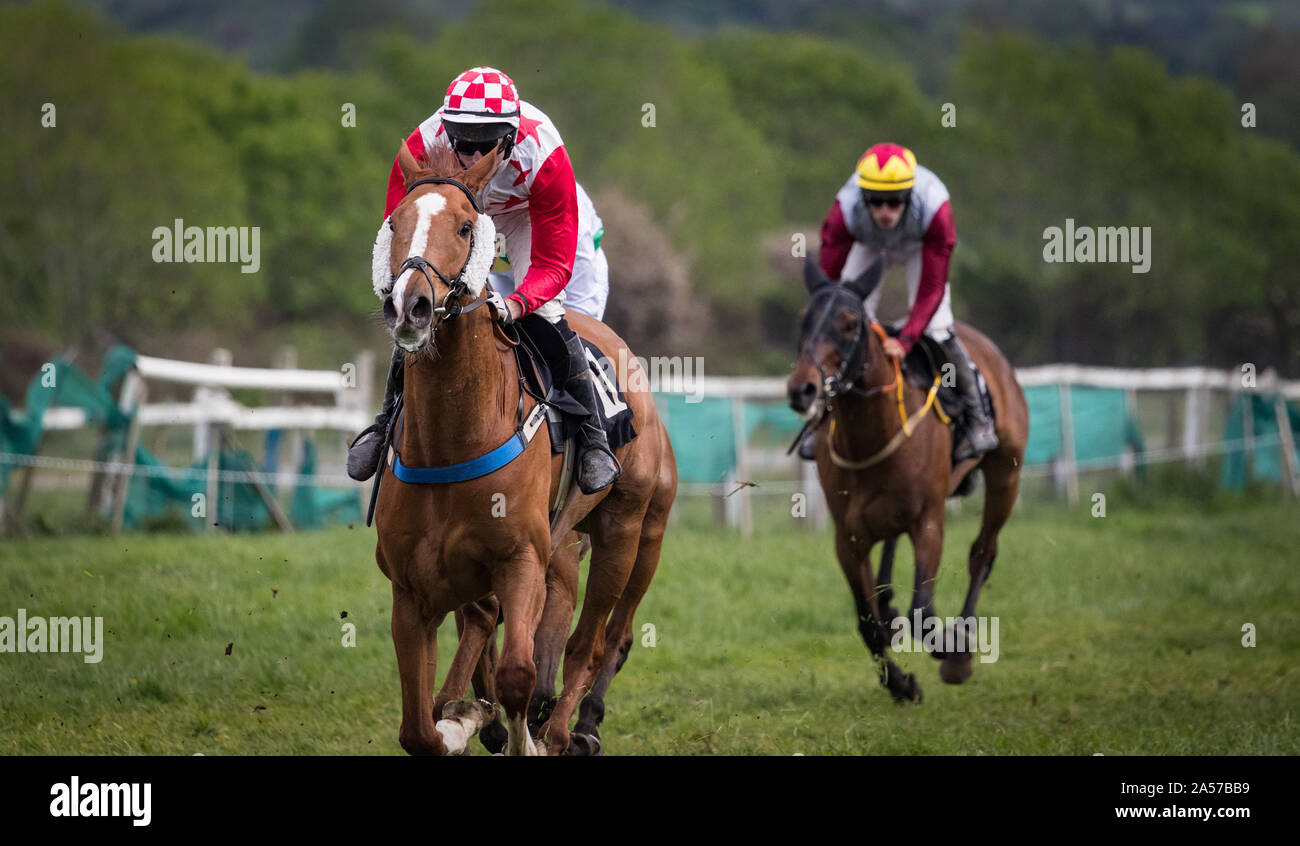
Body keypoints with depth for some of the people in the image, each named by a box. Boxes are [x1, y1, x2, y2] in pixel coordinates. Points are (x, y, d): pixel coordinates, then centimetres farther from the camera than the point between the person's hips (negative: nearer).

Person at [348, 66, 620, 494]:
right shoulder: (422, 149, -38)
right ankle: (389, 419, 17)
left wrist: (517, 303, -57)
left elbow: (553, 263, -37)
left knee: (545, 310, -19)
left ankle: (593, 436, -5)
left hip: (526, 213, -2)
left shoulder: (543, 156, -41)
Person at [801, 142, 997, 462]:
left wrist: (905, 340, -50)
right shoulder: (846, 210, -41)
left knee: (934, 327, -15)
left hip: (921, 245, -1)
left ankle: (977, 416, 4)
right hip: (869, 246, 1)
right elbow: (828, 279, -32)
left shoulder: (934, 208, -43)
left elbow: (932, 290, -39)